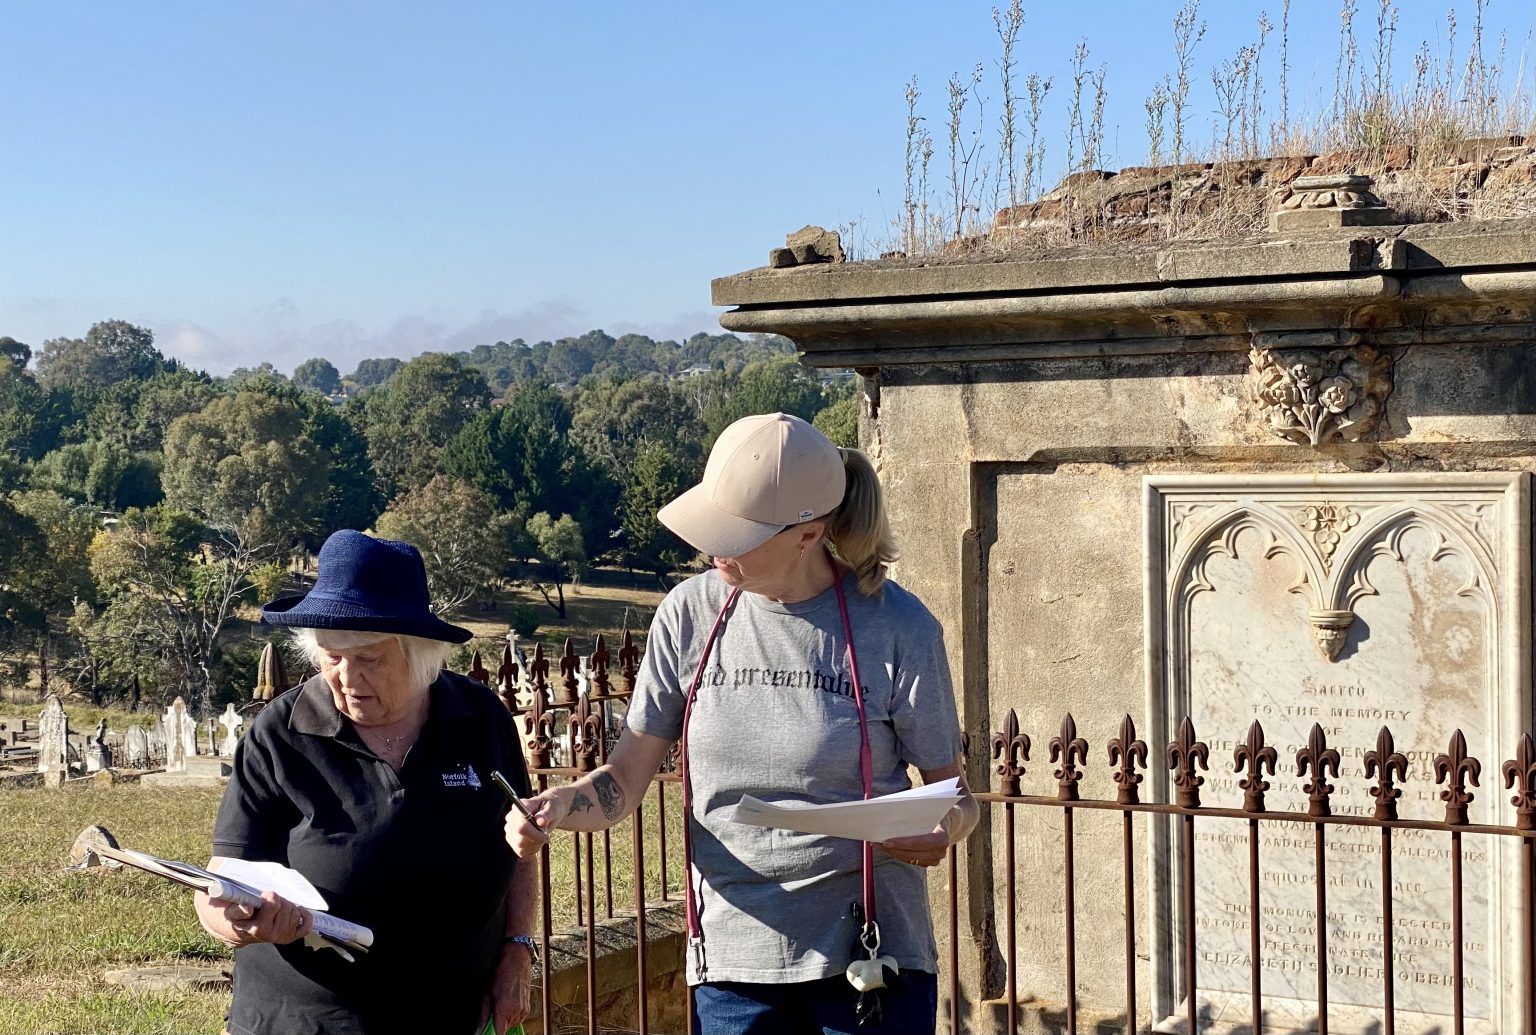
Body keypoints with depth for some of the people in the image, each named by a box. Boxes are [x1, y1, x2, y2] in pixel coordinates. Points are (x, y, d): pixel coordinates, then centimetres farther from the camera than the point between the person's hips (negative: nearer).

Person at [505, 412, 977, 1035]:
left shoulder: (897, 628, -9)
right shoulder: (691, 614, -1)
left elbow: (952, 792, 1)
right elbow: (626, 779, 4)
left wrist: (941, 830, -21)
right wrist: (564, 804, -17)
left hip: (872, 958, -2)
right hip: (734, 962, 2)